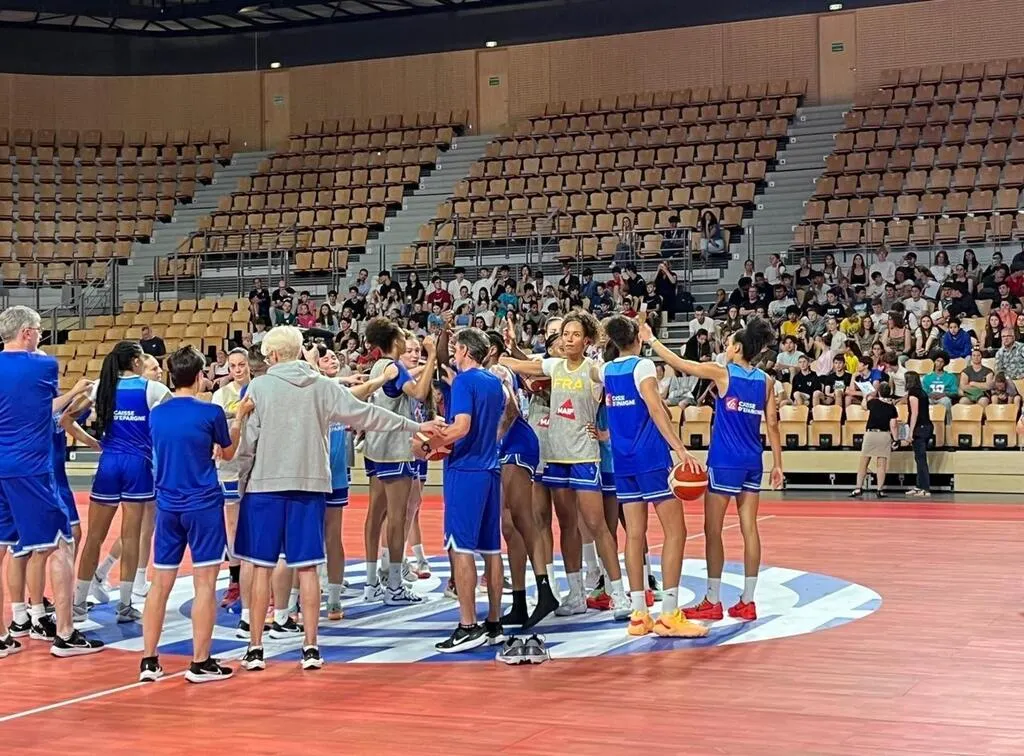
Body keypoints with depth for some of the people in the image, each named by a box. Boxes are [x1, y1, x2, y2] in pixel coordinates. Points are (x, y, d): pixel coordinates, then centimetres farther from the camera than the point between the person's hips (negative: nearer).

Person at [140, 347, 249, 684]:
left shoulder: (156, 414, 4)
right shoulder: (210, 412, -10)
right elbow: (227, 453, 7)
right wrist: (239, 418, 19)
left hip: (167, 506, 5)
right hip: (203, 505, -5)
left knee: (160, 583, 10)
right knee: (205, 583, 1)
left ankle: (149, 661, 12)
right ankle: (200, 663, 3)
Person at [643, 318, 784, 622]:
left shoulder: (722, 373, -7)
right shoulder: (766, 380, 7)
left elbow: (679, 363, -5)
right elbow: (772, 424, 7)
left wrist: (651, 339, 4)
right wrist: (777, 463, 12)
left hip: (724, 462, -6)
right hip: (752, 462, 6)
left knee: (713, 529, 1)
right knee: (749, 528, 6)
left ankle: (713, 602, 3)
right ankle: (747, 602, 8)